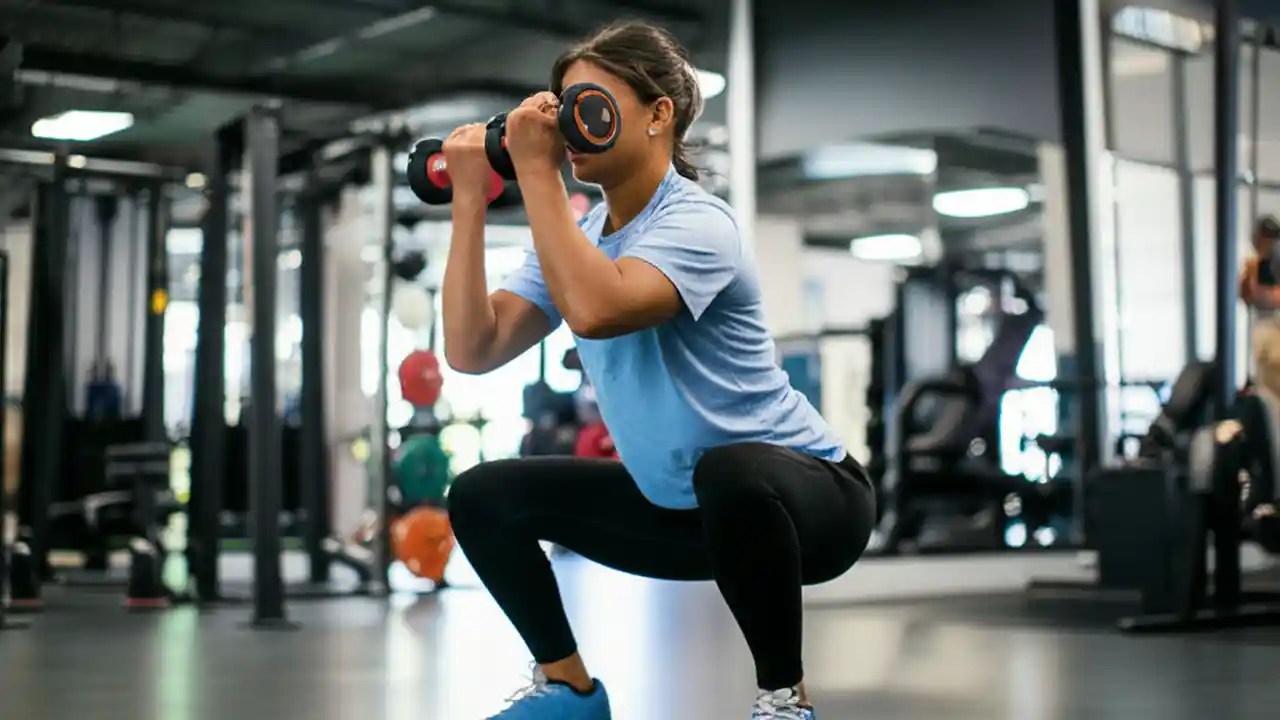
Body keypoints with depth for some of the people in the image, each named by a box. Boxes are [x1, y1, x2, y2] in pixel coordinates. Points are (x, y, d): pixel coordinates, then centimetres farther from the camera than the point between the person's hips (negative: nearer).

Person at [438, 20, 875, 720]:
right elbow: (471, 349, -11)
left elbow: (595, 311, -42)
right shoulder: (576, 239, 2)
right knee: (482, 496, 4)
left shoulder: (696, 221, -22)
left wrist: (536, 171, -33)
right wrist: (470, 197, -12)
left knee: (728, 474, -42)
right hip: (680, 506, 8)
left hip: (804, 494, -8)